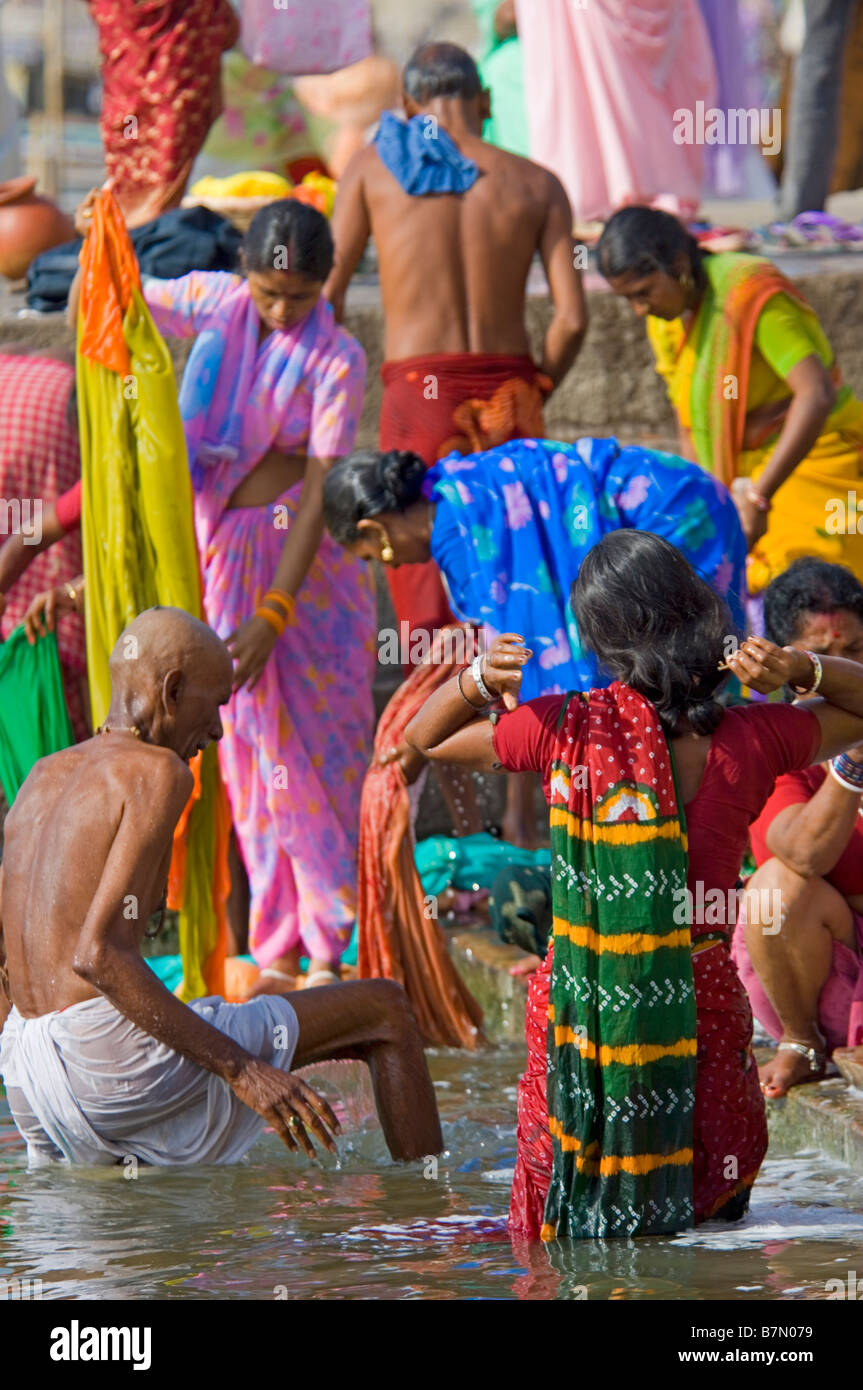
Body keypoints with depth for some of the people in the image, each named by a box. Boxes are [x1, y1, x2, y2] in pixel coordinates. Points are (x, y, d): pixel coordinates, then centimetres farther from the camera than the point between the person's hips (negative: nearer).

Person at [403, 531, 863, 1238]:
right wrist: (802, 669, -4)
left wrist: (475, 684, -7)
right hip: (703, 995, 0)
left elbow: (424, 740, 11)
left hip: (578, 1007, 0)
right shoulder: (750, 740, -6)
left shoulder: (564, 729, -7)